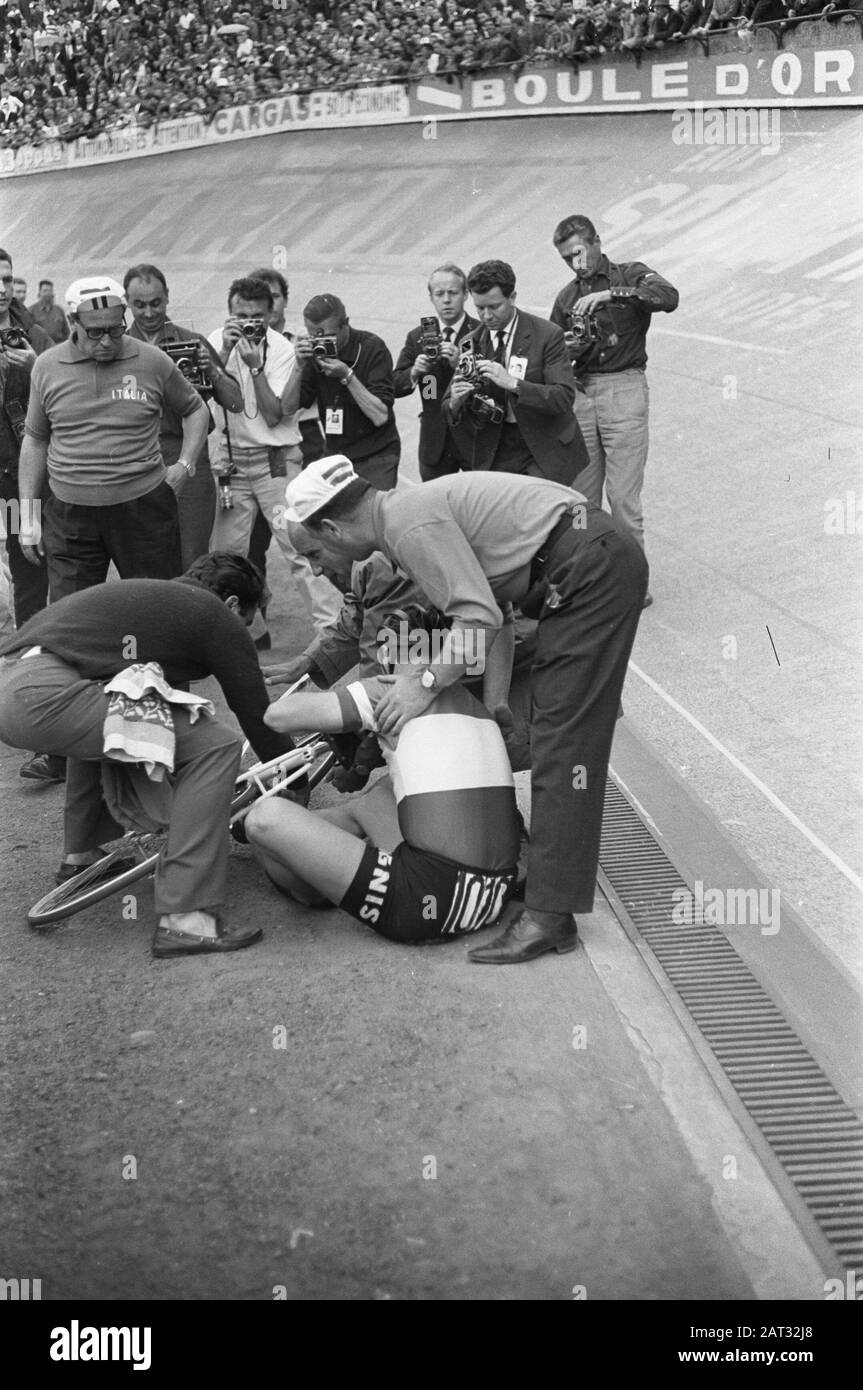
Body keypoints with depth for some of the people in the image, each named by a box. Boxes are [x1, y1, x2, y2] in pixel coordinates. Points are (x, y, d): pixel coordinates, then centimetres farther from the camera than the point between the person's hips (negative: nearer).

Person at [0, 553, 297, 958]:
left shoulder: (149, 597, 33)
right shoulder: (217, 617, 9)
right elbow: (257, 718, 11)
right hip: (43, 693, -9)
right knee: (215, 746, -6)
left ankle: (80, 856, 43)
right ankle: (183, 920, -7)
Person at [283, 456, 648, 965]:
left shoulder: (412, 525, -14)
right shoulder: (418, 512, 18)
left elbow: (480, 618, -21)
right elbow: (488, 608, 18)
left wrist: (427, 682, -10)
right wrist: (495, 704, 14)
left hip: (592, 569, -10)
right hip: (596, 562, 10)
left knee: (564, 738, -11)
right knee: (550, 721, 17)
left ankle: (549, 915, -10)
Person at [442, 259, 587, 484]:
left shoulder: (547, 335, -7)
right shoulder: (470, 344, 4)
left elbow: (564, 398, -16)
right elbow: (448, 410, 6)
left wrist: (513, 383, -28)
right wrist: (455, 403, -19)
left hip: (544, 453, -3)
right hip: (495, 459, 3)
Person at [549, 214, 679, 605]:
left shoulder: (631, 275, 5)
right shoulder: (567, 297, 18)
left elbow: (669, 298, -16)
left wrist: (609, 294, -24)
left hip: (623, 389, -4)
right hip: (579, 393, 5)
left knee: (623, 498, -8)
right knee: (580, 497, 2)